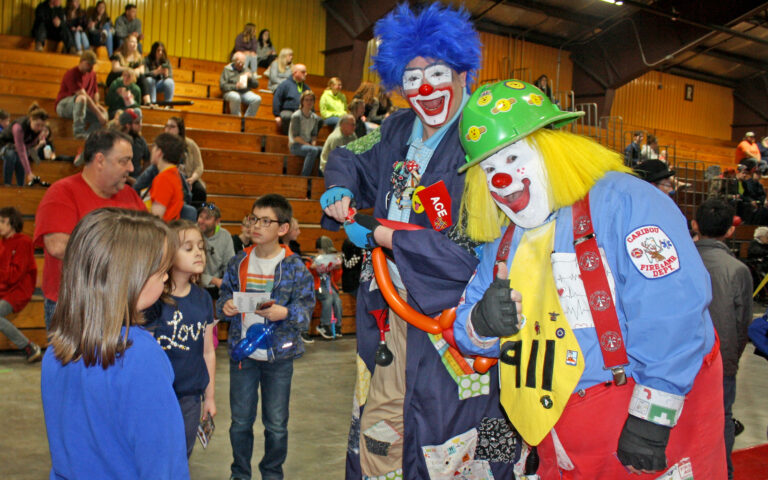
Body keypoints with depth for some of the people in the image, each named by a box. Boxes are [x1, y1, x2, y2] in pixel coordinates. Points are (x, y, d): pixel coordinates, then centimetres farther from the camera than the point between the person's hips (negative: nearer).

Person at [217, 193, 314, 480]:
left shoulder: (294, 266, -6)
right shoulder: (238, 263, 4)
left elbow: (306, 308, -7)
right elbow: (224, 296, 11)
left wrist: (285, 313, -26)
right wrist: (225, 306, -11)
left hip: (278, 356, -2)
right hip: (242, 353, 2)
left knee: (276, 424, 9)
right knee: (240, 421, 12)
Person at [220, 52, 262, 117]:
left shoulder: (246, 70, 17)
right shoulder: (227, 69, 5)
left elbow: (256, 85, 15)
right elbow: (222, 86, -5)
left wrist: (251, 78, -5)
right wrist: (235, 86, -18)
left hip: (245, 92, 4)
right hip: (231, 92, -4)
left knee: (257, 99, -26)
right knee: (236, 97, -41)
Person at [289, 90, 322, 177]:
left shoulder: (315, 117, 10)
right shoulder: (296, 116, -9)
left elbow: (314, 135, 13)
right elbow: (295, 136, -13)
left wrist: (313, 144, -9)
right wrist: (308, 145, -19)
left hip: (308, 144, 6)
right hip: (295, 146, -6)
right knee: (313, 150, -34)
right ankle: (304, 176, -31)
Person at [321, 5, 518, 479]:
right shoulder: (398, 132, 7)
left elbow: (473, 249, -20)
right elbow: (348, 157, 28)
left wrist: (384, 236, -15)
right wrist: (341, 192, 6)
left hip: (447, 317, -6)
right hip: (389, 307, 6)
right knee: (377, 442, 13)